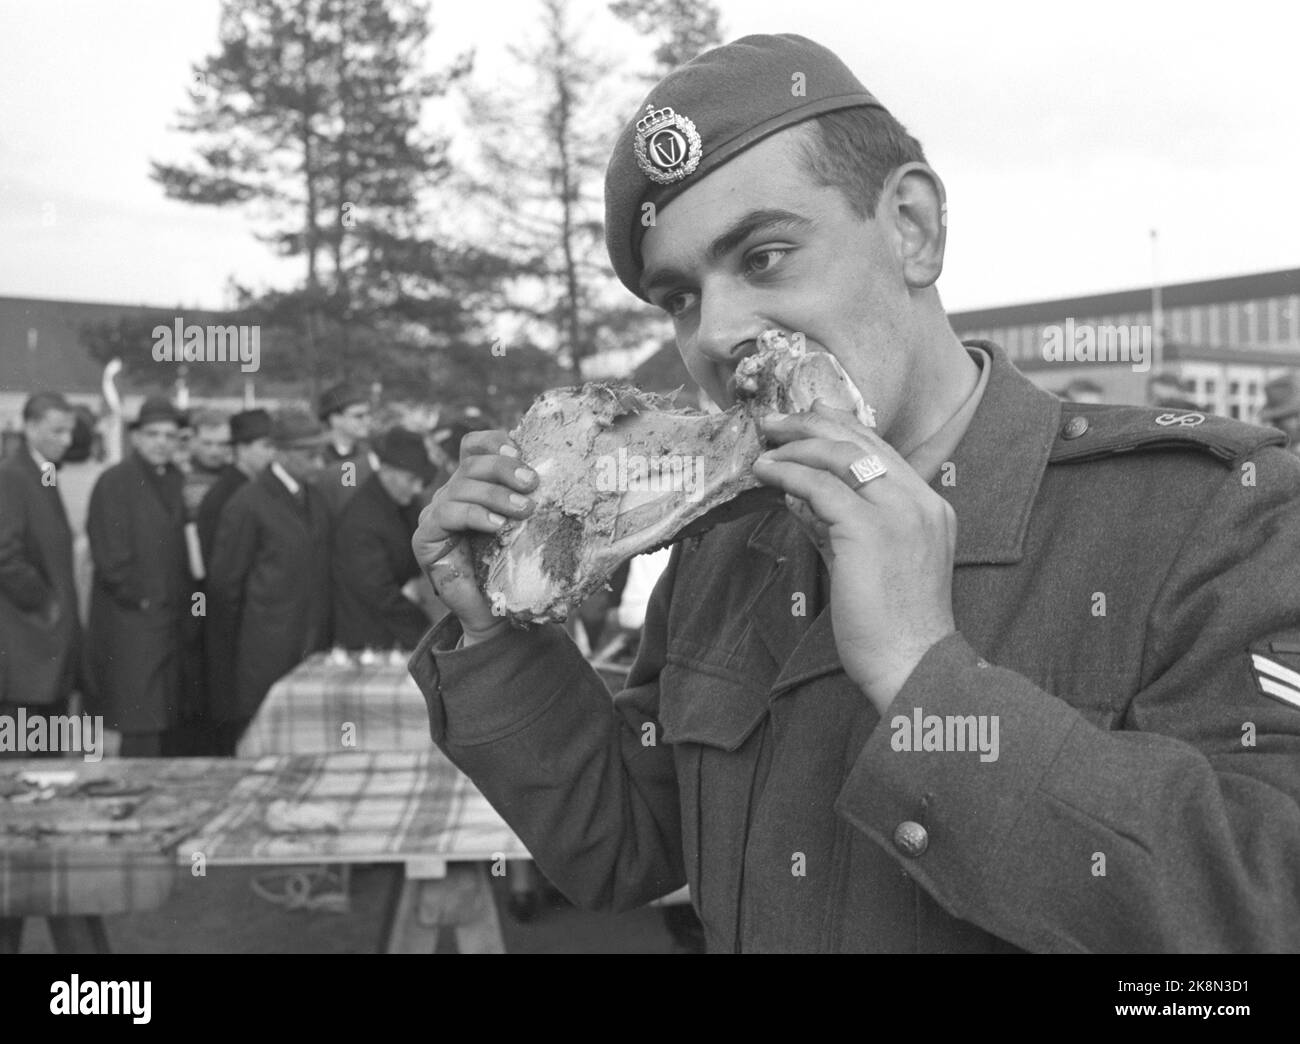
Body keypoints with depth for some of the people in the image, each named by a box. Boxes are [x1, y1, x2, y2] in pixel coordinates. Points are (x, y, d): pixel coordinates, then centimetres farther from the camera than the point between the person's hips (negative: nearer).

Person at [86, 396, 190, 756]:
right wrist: (140, 600, -9)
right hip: (132, 624, -7)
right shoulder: (114, 482, -8)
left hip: (171, 621, 7)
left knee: (167, 724, 11)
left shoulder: (173, 480, 13)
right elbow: (109, 556, -13)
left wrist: (183, 598, 7)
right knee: (141, 730, -6)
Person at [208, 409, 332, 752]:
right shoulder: (248, 505, -11)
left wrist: (319, 628, 12)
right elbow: (224, 580, -6)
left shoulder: (316, 501, 11)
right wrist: (250, 627, 4)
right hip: (266, 650, -6)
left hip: (313, 646, 6)